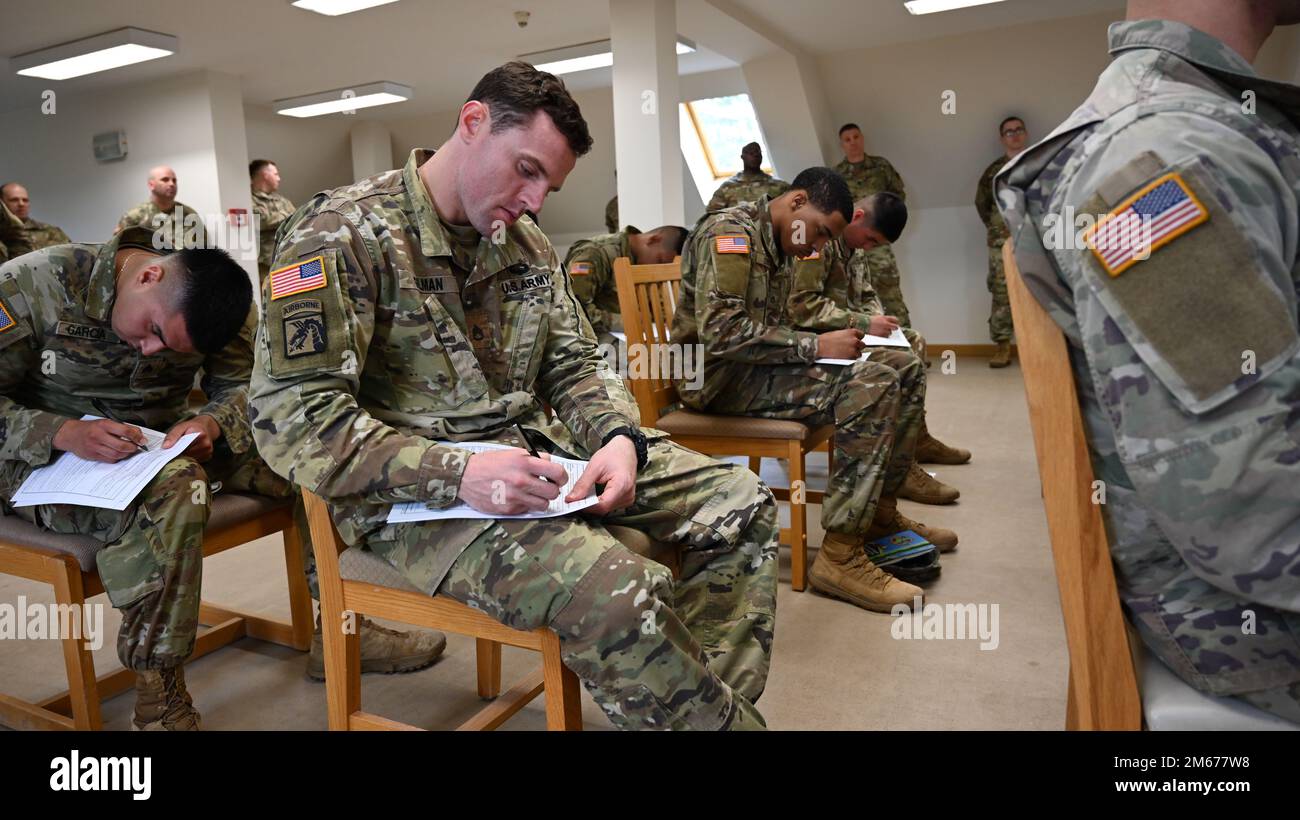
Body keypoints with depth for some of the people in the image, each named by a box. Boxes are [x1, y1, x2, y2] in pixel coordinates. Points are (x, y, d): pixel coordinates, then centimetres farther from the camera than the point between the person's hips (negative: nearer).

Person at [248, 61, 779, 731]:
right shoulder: (341, 235, -11)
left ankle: (709, 699, 3)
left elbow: (575, 366, 15)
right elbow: (290, 419, -19)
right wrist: (458, 473, -29)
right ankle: (722, 720, -4)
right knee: (621, 596, -32)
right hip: (415, 494, -7)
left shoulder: (526, 244, 11)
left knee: (740, 503, -1)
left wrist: (618, 437, -8)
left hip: (534, 452, 8)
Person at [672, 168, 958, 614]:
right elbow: (720, 332, -25)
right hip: (719, 375, -10)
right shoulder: (730, 232, -14)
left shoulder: (781, 246, 17)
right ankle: (841, 555, -24)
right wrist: (816, 346, -22)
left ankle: (880, 513, 14)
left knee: (907, 372, 4)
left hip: (758, 363, 10)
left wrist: (833, 338, 3)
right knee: (871, 385, -27)